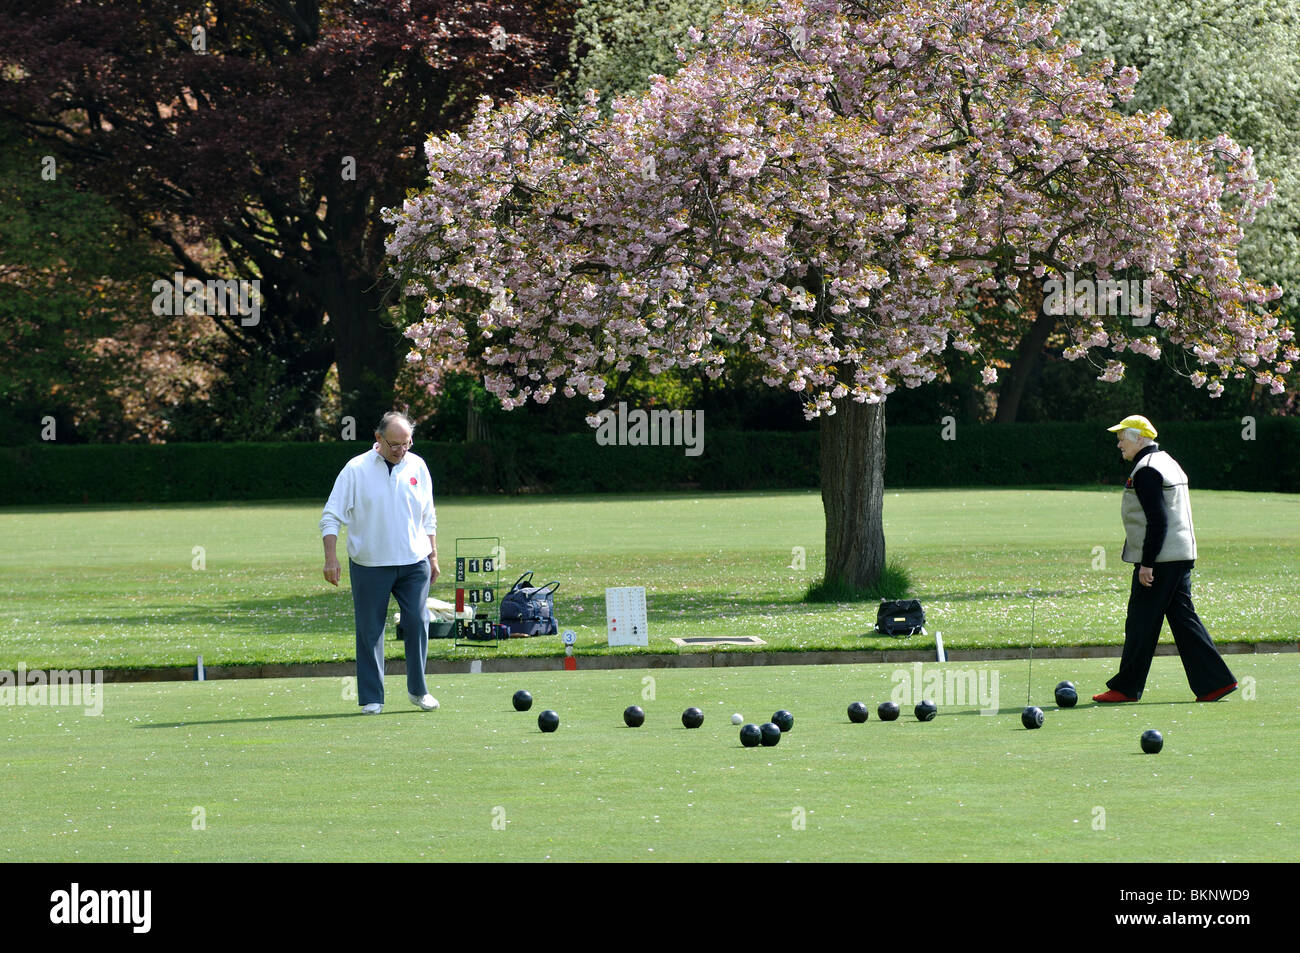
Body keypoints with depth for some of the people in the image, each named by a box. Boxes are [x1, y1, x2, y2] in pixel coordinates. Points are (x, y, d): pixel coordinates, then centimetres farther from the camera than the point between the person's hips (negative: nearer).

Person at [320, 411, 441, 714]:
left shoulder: (417, 467, 7)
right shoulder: (356, 470, -5)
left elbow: (428, 517, 17)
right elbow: (331, 516, -4)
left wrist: (433, 557, 14)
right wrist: (331, 558, -13)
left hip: (414, 563, 3)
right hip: (369, 564, -3)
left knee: (417, 624, -2)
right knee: (370, 631, 0)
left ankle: (418, 690, 13)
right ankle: (371, 698, 6)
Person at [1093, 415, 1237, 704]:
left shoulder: (1145, 471, -14)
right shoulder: (1167, 462, 18)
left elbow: (1157, 520, -21)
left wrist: (1147, 563, -21)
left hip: (1159, 559, -10)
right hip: (1182, 556, 10)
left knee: (1140, 623, -3)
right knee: (1183, 618, 9)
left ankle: (1126, 688, 2)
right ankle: (1215, 682, 4)